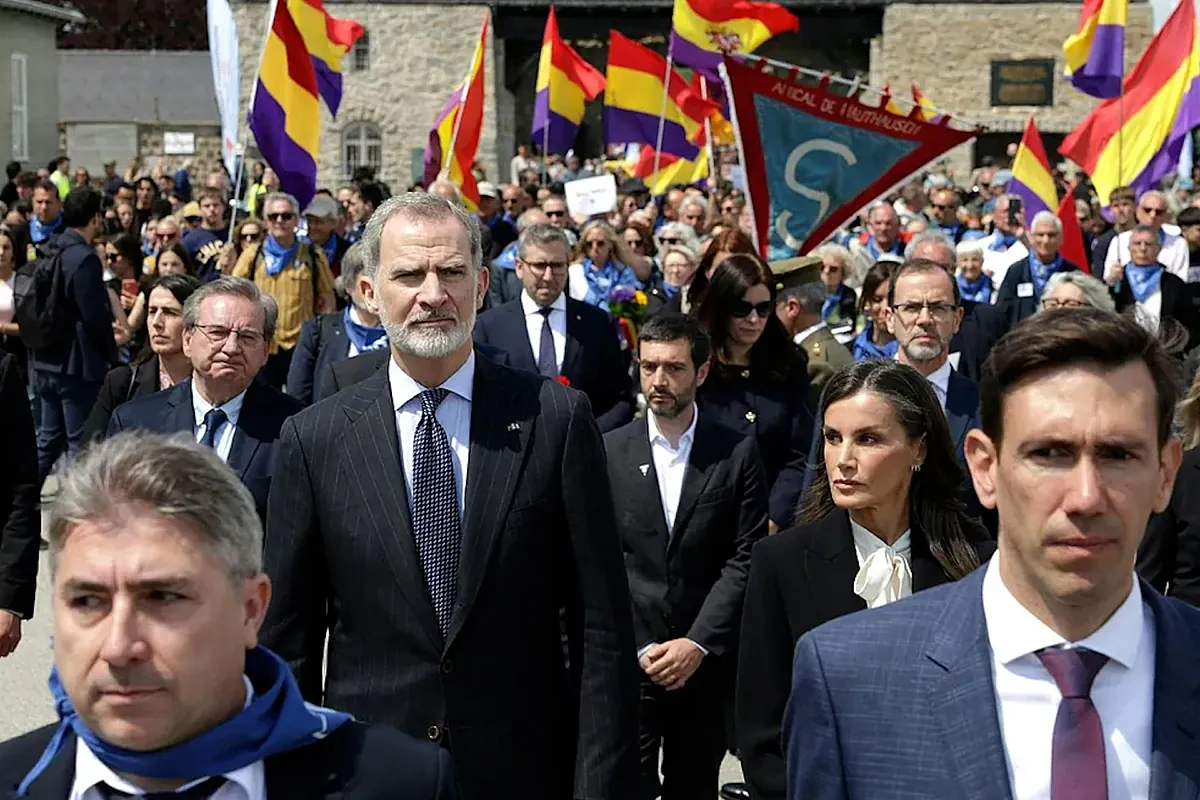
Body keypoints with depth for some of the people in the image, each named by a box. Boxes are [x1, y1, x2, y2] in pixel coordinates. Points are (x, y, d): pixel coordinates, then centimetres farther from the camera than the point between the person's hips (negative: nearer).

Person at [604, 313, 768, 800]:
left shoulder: (738, 453, 1)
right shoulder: (609, 452, 1)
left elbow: (745, 559, -3)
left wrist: (698, 644, -10)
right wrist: (640, 649, -9)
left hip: (706, 662, 1)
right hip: (628, 663, 0)